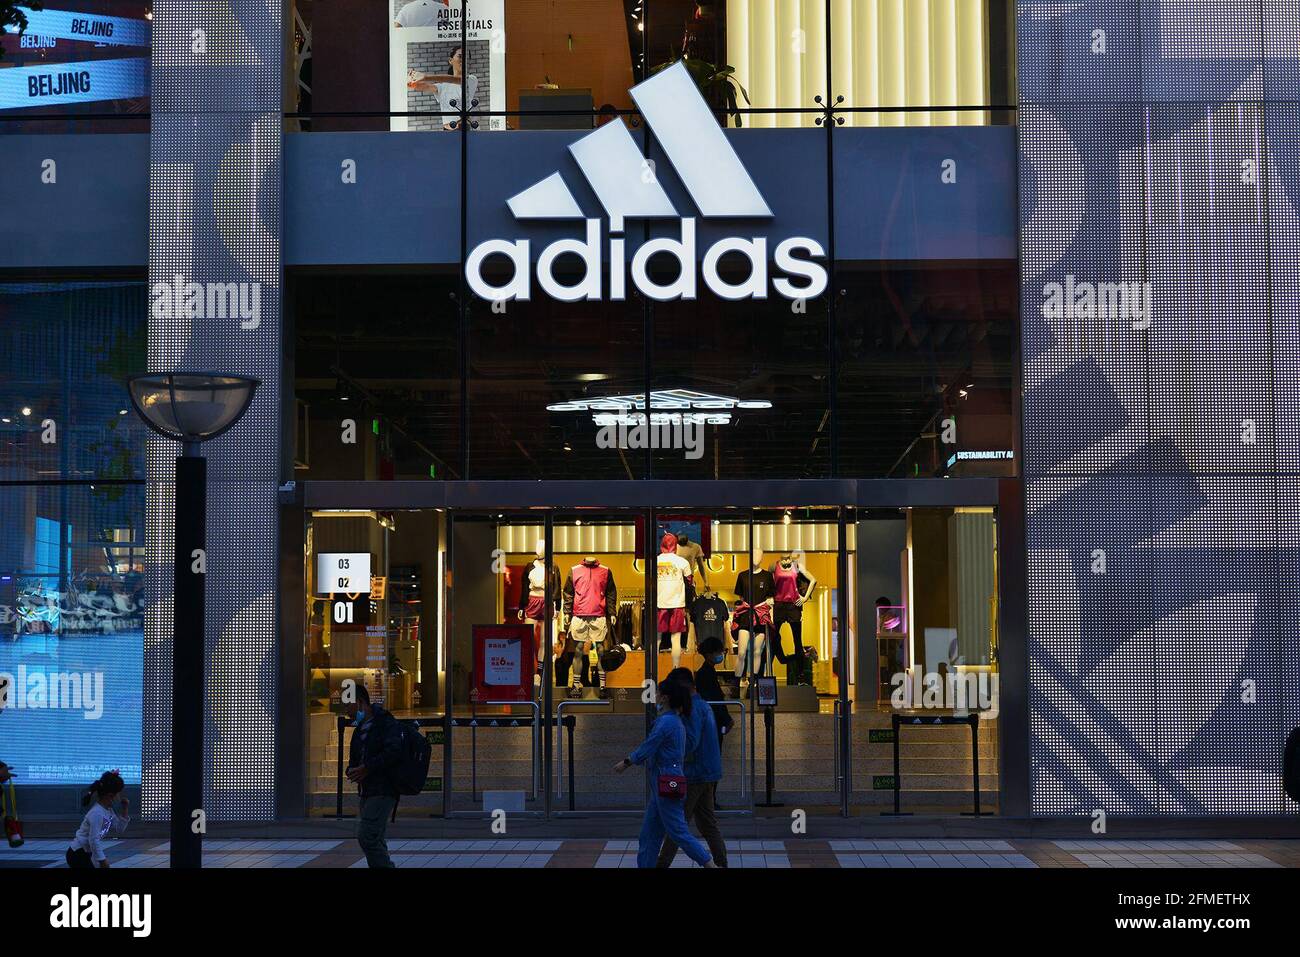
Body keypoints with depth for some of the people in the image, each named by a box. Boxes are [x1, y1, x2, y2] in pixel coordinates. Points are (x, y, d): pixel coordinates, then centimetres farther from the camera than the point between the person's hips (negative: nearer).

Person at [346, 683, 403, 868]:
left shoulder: (386, 722, -8)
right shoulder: (360, 729, 20)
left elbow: (393, 752, -22)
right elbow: (354, 759, 26)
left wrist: (366, 768, -19)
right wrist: (352, 771, 2)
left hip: (383, 790, -9)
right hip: (368, 791, 9)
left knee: (366, 836, -18)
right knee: (377, 840, 9)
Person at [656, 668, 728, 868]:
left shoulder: (693, 708, -16)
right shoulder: (704, 706, 16)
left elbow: (691, 742, -22)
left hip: (694, 775, -10)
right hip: (708, 774, 10)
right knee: (708, 823, 12)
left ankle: (663, 864, -1)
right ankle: (721, 863, 11)